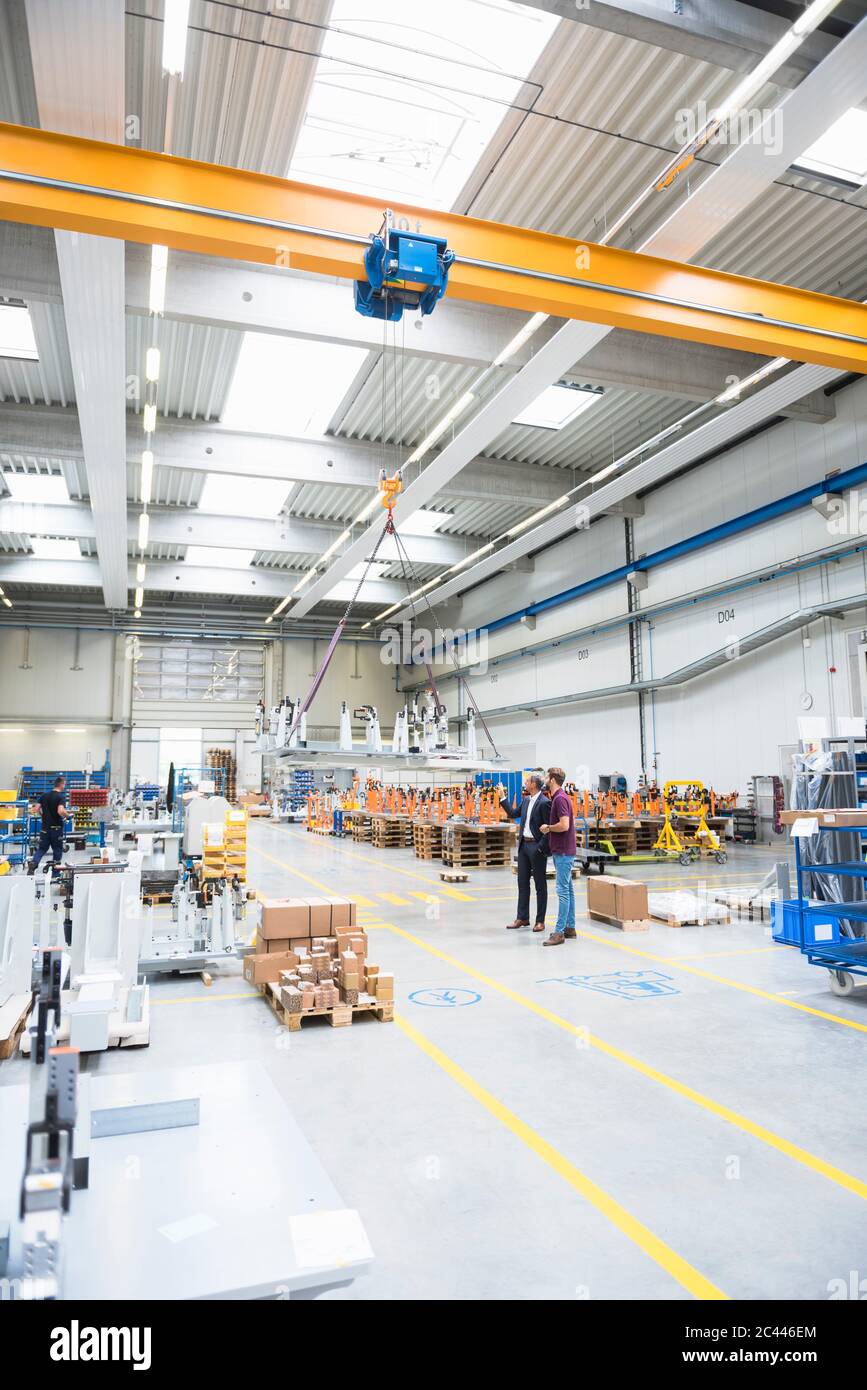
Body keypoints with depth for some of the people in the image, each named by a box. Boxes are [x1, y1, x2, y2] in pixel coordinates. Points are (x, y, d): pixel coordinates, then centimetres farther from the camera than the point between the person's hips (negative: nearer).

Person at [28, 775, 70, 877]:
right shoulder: (60, 797, -13)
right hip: (56, 827, -5)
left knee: (42, 848, 13)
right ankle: (55, 874, 13)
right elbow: (60, 811, -26)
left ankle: (33, 863, -13)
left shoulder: (44, 796, 6)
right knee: (57, 850, 7)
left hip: (45, 827, 5)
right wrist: (68, 816, -8)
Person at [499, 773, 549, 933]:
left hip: (537, 847, -8)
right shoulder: (526, 800, 9)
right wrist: (502, 798, 14)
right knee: (522, 882, 12)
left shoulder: (544, 802, -15)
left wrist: (541, 847, -18)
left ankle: (540, 920, 12)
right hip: (523, 845, 8)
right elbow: (513, 814, 18)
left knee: (540, 884, 4)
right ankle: (522, 918, 21)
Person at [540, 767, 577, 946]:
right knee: (567, 890, 13)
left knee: (563, 891, -9)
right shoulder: (558, 797, 14)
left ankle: (559, 932, -8)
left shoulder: (560, 798, -18)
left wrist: (548, 827, -12)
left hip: (563, 852, -11)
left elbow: (564, 825, -26)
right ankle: (570, 928, 19)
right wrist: (549, 828, 19)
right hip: (561, 851, 11)